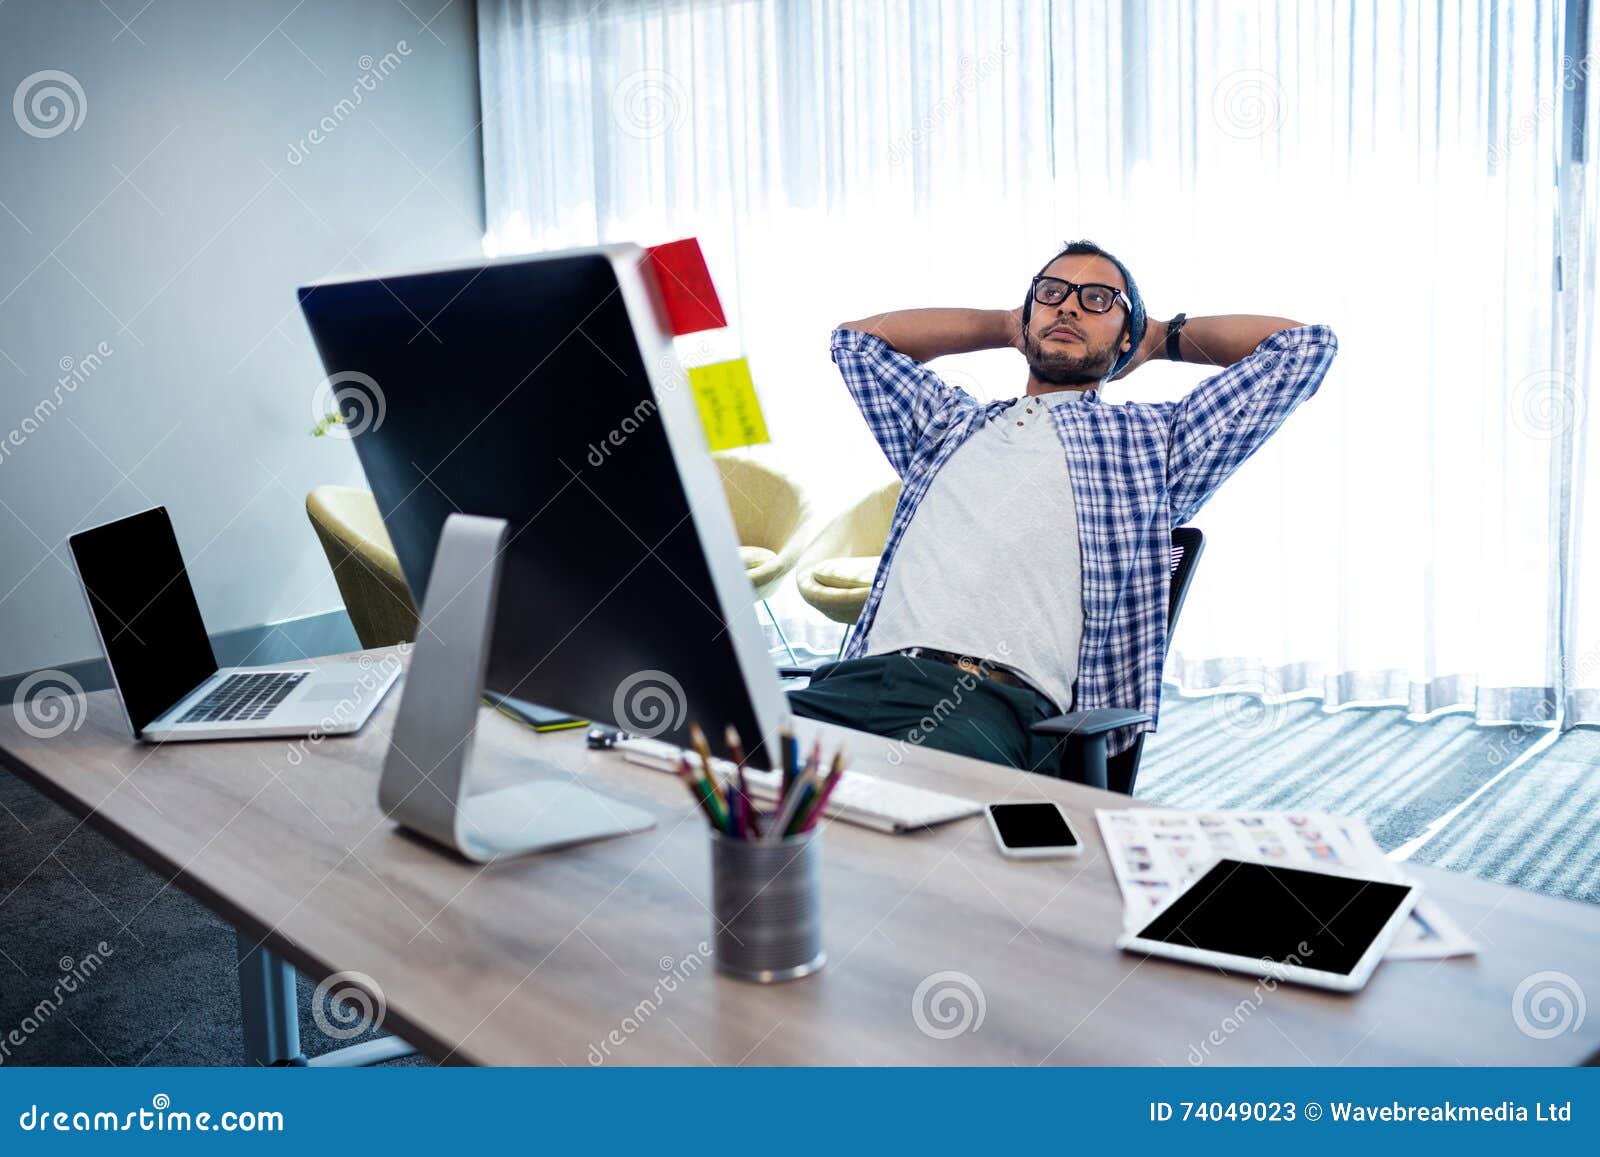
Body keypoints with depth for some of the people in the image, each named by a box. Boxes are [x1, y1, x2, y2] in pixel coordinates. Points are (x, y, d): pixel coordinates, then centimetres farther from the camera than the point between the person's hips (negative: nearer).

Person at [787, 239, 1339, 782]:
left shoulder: (1152, 439, 20)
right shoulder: (951, 424, 33)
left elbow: (1304, 345, 19)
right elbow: (858, 338, 46)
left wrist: (1165, 336, 34)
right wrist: (1007, 325, 46)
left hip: (997, 700, -4)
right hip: (857, 679, 4)